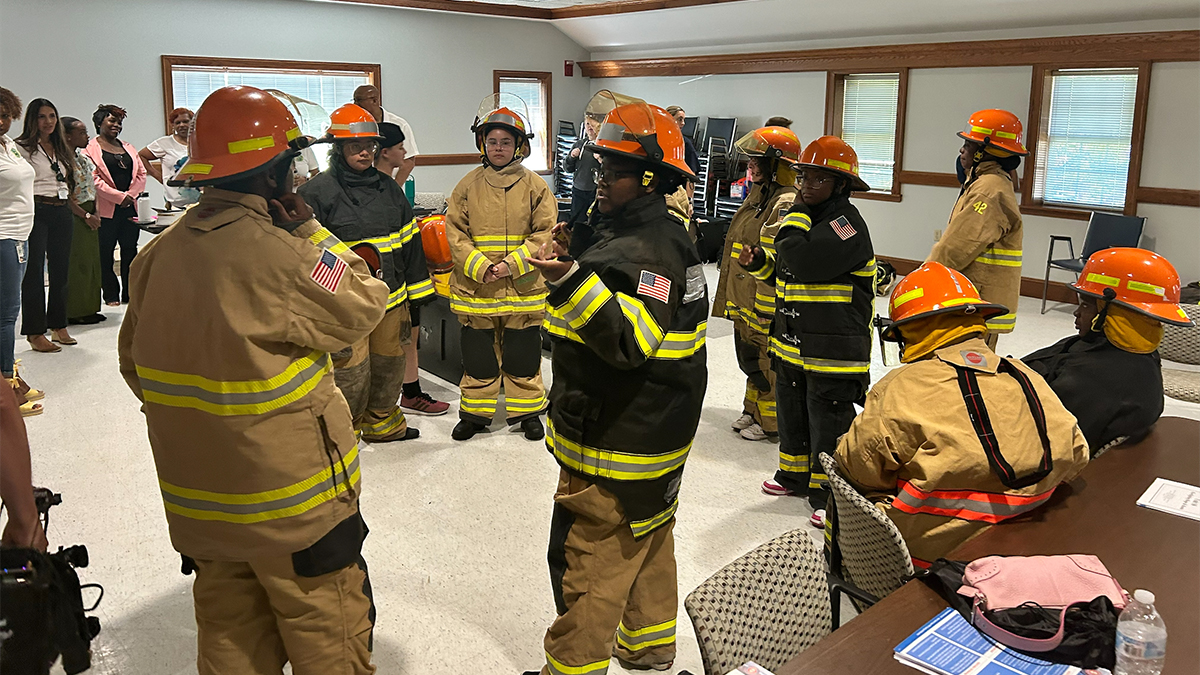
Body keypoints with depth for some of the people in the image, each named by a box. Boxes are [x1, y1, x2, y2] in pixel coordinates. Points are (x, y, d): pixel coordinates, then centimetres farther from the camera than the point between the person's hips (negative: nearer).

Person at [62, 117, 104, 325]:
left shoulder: (83, 156, 13)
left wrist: (95, 212, 9)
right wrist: (86, 216, -14)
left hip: (89, 215, 9)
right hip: (74, 215, -9)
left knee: (92, 261, 12)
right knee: (78, 263, -4)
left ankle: (90, 308, 20)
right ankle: (76, 312, 5)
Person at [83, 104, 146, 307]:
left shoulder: (128, 148, 18)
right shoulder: (91, 149, 0)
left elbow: (141, 174, 12)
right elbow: (93, 178, -10)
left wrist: (131, 194, -4)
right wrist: (118, 196, -16)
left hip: (130, 207, 5)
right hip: (106, 209, -5)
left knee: (130, 250, 6)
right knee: (105, 252, 0)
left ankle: (130, 293, 12)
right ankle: (111, 295, 6)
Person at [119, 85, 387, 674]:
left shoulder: (161, 252, 2)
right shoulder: (271, 250, -22)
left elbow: (135, 359, 10)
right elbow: (361, 307, -12)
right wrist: (308, 229, -6)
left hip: (199, 498, 8)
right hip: (291, 504, -7)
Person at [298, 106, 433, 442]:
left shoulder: (389, 188, 11)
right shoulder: (317, 191, -7)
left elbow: (410, 242, 16)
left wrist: (418, 292, 16)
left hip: (390, 297, 6)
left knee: (389, 364, 18)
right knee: (351, 374, -5)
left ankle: (381, 424, 40)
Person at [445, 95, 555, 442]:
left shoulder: (534, 186, -1)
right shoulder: (468, 185, 2)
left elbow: (546, 233, -5)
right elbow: (455, 233, 0)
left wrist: (513, 263, -15)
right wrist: (481, 266, -14)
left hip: (523, 289, -1)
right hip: (475, 289, 1)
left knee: (523, 357, 10)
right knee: (478, 357, 11)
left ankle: (527, 411, 27)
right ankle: (475, 412, 27)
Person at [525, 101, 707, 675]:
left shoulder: (643, 251, -22)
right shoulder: (665, 237, 12)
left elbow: (631, 341, -34)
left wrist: (572, 281, -44)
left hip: (615, 446, -11)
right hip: (653, 434, 11)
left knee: (587, 567, 0)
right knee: (648, 548, 23)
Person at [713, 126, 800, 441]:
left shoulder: (787, 205, -19)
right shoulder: (756, 196, 13)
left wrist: (766, 309, -26)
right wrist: (728, 297, 23)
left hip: (767, 305, -10)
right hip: (744, 300, 10)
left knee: (769, 364, 4)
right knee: (749, 359, 20)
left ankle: (771, 421, 19)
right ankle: (753, 411, 36)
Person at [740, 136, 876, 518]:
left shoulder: (847, 223, -17)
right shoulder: (808, 216, 12)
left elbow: (802, 261, -33)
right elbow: (784, 273, 23)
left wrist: (796, 215, -17)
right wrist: (758, 262, 3)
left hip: (834, 351, -9)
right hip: (792, 343, 9)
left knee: (828, 424, 2)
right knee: (792, 413, 21)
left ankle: (827, 495, 16)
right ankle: (794, 475, 40)